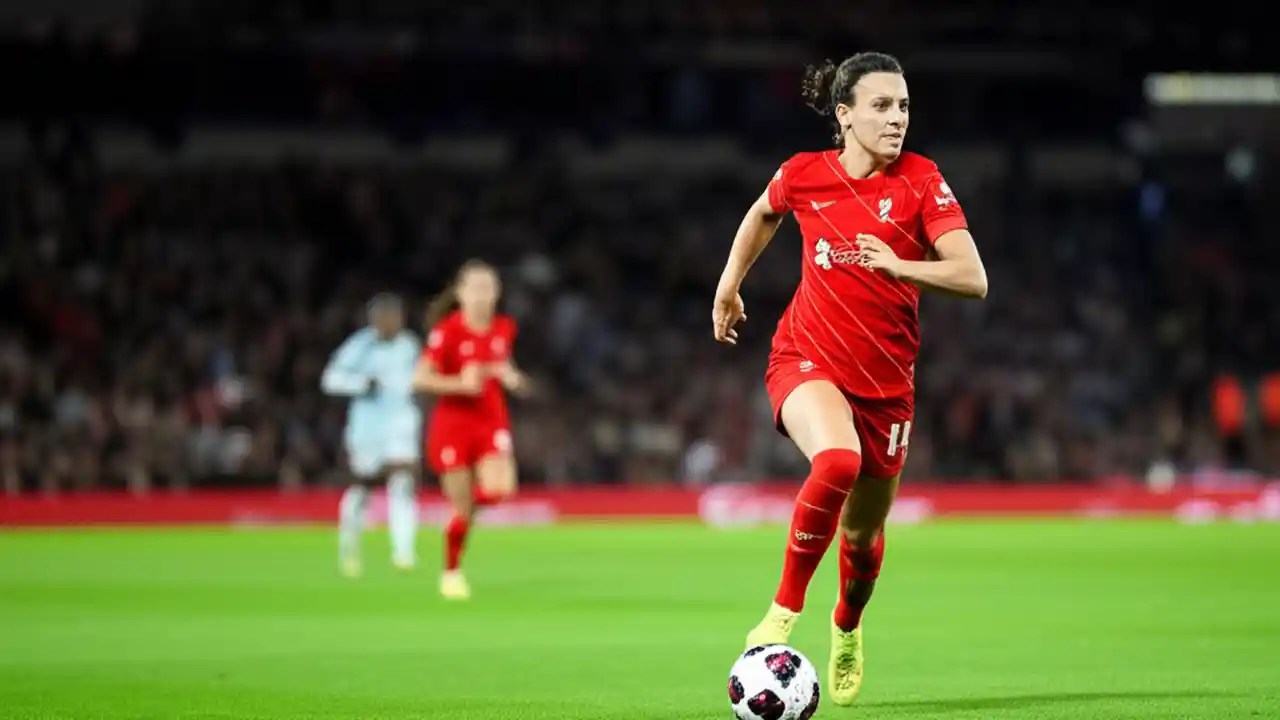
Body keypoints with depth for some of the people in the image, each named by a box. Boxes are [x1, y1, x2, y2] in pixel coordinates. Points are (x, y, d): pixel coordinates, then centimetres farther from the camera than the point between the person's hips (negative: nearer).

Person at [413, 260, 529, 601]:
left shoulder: (504, 329, 4)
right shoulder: (448, 331, -11)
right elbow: (420, 379, -14)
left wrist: (513, 379, 2)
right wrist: (461, 384, -24)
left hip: (492, 422, 4)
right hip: (453, 423, -3)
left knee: (499, 488, -21)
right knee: (462, 508, -2)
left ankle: (467, 504, 13)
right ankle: (451, 572, 19)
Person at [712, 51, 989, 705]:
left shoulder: (921, 181, -9)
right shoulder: (803, 175, -4)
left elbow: (973, 279, -17)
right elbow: (763, 215, 21)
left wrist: (898, 264, -30)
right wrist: (729, 285, 25)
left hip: (885, 378, 1)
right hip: (806, 359, -1)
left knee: (863, 531, 12)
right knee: (837, 460, -34)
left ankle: (847, 629, 46)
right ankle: (784, 611, -17)